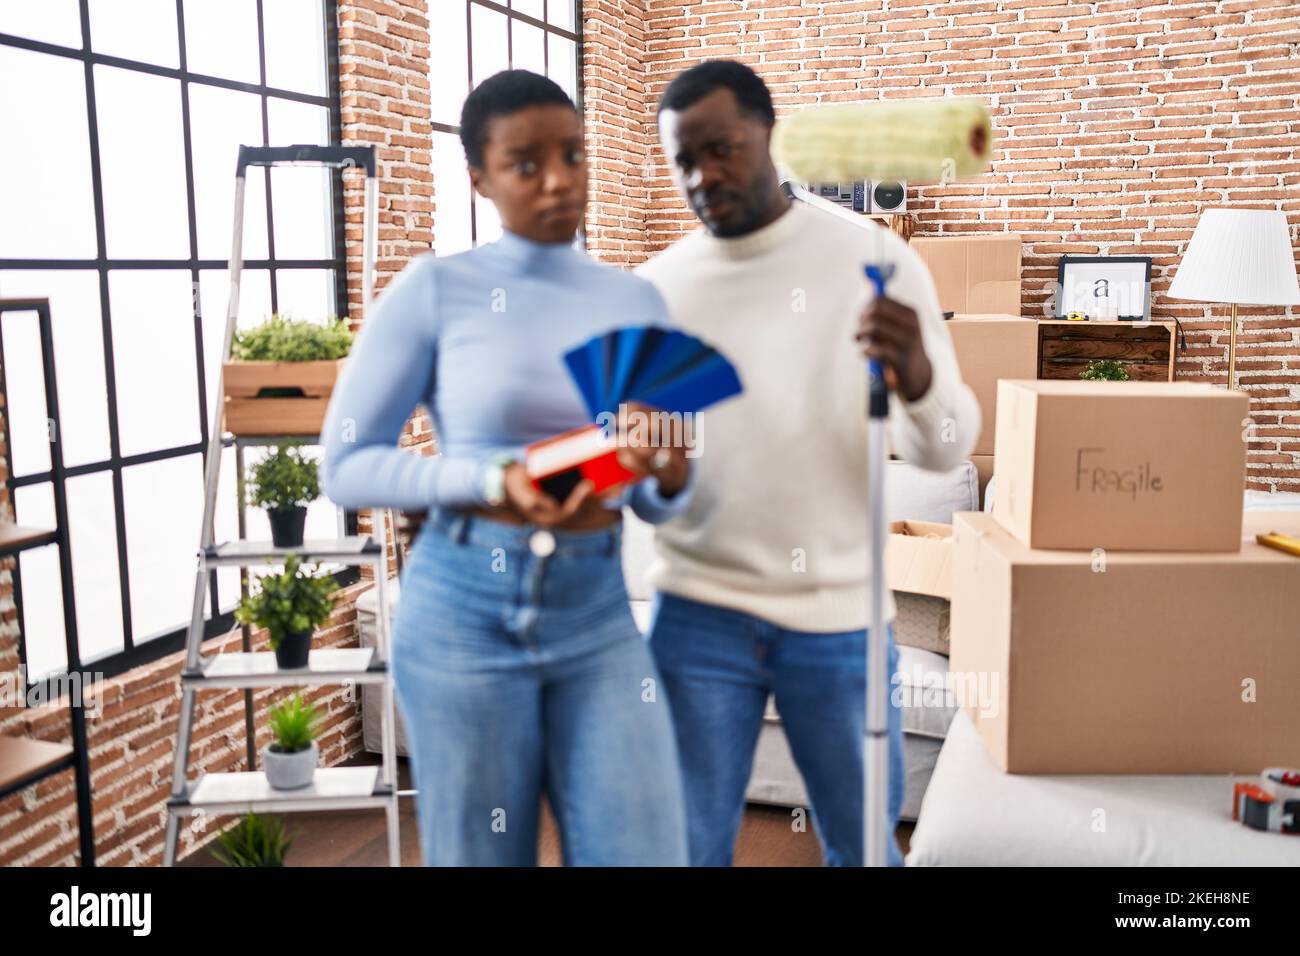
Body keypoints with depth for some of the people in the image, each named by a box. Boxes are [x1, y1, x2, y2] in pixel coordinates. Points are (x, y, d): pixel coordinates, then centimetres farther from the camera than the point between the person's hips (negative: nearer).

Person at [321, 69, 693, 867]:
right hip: (466, 613, -3)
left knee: (646, 852, -1)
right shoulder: (435, 289, -6)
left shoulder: (636, 301, 6)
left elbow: (657, 504, 11)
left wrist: (670, 476, -14)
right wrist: (492, 479, -19)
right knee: (482, 857, 12)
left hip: (598, 615, 3)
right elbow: (346, 465, -5)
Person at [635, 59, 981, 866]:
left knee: (863, 845, 14)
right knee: (688, 846, 10)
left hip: (840, 617, -1)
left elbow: (946, 449, -8)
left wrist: (917, 376, -30)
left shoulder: (873, 261, -4)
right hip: (698, 616, 1)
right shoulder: (655, 286, 1)